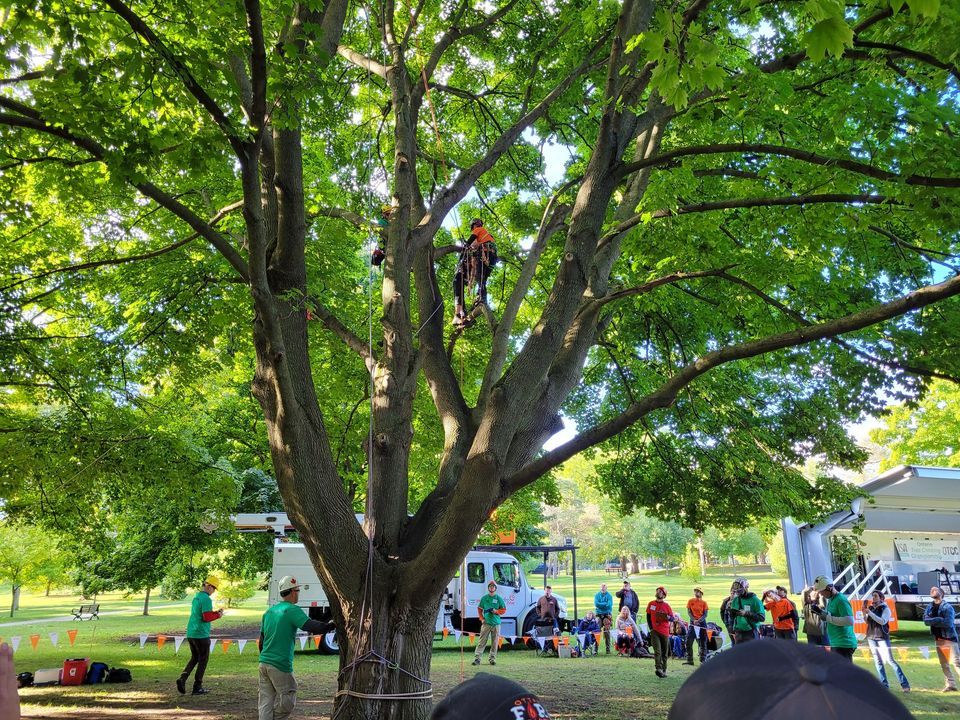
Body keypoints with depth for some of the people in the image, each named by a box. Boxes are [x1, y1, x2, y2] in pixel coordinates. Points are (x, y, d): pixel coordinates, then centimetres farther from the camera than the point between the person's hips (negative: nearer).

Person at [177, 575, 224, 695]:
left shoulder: (196, 596, 13)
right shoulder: (206, 599, -16)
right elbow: (207, 617, -20)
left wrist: (215, 612, 12)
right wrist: (218, 615, -4)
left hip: (190, 634, 8)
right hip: (201, 634, -8)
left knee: (194, 658, 19)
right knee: (203, 660, 5)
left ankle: (182, 678, 2)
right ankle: (197, 687, 10)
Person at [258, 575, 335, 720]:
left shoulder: (269, 611, 14)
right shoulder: (292, 610, -10)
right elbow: (311, 626, -22)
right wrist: (331, 625, -9)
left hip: (264, 663, 8)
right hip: (281, 666, -8)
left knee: (266, 703, 11)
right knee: (288, 702, 5)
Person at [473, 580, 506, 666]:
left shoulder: (499, 598, 4)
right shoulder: (484, 598, 7)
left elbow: (504, 610, 6)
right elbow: (479, 609, 14)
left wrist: (496, 611, -11)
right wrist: (481, 618, 2)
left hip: (496, 623, 0)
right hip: (486, 623, 0)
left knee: (495, 642, 4)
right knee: (482, 641, -5)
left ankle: (492, 658, 14)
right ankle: (477, 658, -7)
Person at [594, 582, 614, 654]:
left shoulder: (609, 596, 4)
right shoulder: (597, 595, 10)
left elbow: (609, 604, -9)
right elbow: (596, 604, -5)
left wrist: (600, 604, -8)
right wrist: (605, 604, -8)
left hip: (607, 615, -1)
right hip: (599, 615, 1)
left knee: (606, 632, -2)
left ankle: (608, 649, 5)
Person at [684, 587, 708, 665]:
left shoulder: (704, 602, 2)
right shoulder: (690, 601, 5)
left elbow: (705, 614, -3)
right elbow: (689, 612, 0)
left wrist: (699, 620, -18)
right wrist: (694, 620, -16)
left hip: (702, 622, -1)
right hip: (692, 622, 1)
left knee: (702, 642, 3)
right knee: (689, 641, -4)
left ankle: (702, 660, 10)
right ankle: (689, 660, 4)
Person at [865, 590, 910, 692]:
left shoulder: (885, 609, -4)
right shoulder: (870, 608, 9)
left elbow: (883, 621, -18)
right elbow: (867, 622, 11)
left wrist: (870, 613, -23)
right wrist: (864, 612, -2)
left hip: (882, 637, -5)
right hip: (871, 637, 5)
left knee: (890, 660, -9)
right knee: (878, 662, 5)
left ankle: (904, 684, -3)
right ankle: (884, 685, 9)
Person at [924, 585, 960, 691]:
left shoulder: (947, 607, -9)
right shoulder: (929, 608, 9)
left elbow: (948, 623, -20)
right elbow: (926, 621, -4)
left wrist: (933, 621, -15)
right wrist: (940, 620, -17)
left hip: (949, 637, -6)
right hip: (938, 639, 6)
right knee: (943, 664, 9)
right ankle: (951, 684, 17)